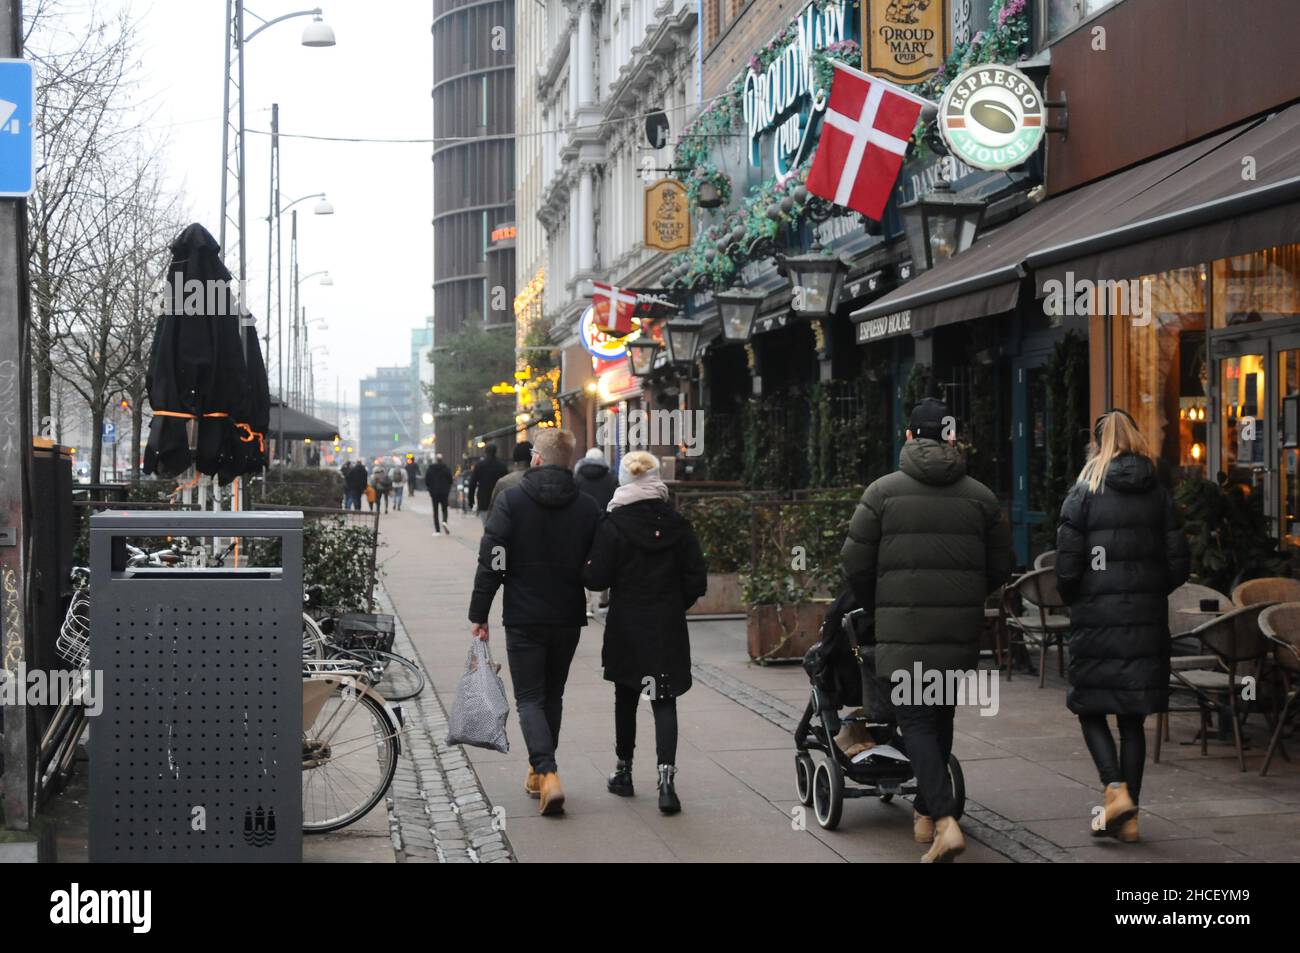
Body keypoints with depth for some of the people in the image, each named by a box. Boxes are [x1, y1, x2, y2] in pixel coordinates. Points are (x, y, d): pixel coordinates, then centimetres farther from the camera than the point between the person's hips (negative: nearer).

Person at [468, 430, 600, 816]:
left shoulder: (511, 501, -9)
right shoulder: (587, 507, 1)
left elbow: (491, 563, -11)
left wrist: (479, 614, -4)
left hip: (524, 620, -3)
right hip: (568, 619, 3)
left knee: (529, 698, 1)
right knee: (552, 696, 18)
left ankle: (547, 773, -17)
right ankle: (539, 771, 27)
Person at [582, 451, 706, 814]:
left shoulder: (613, 525, -10)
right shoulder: (676, 523, -3)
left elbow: (597, 578, -12)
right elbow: (697, 579, -1)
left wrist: (583, 568, 10)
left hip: (626, 627, -1)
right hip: (669, 627, 1)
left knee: (626, 697, 16)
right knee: (664, 701, 2)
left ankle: (623, 771, 27)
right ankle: (666, 776, -14)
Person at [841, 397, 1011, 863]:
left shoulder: (883, 492, -3)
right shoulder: (980, 496, 6)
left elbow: (855, 562, -2)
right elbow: (1000, 566, 9)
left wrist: (873, 605, 17)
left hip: (903, 632, -3)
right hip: (961, 632, 3)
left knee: (916, 721, -2)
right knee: (942, 718, 18)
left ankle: (944, 820, -17)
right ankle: (925, 812, 29)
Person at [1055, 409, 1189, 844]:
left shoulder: (1084, 493, -5)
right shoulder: (1159, 494, 4)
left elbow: (1067, 564, -9)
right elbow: (1178, 565, 3)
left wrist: (1074, 600, 9)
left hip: (1096, 616, -3)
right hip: (1147, 619, 3)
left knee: (1090, 710, 8)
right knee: (1133, 717, 9)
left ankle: (1115, 788, -13)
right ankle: (1129, 816, 10)